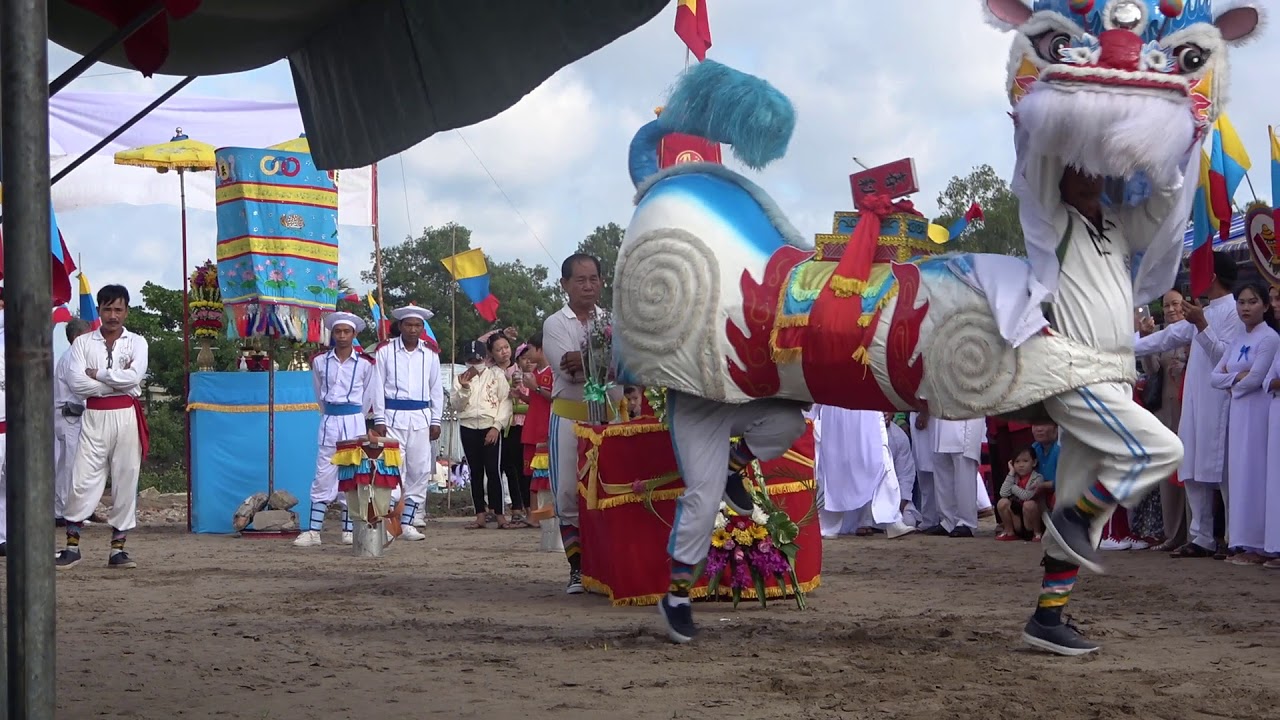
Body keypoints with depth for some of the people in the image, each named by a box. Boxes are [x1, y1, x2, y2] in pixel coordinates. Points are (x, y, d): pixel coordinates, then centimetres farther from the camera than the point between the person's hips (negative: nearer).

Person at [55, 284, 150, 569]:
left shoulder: (136, 342, 7)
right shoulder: (83, 343, 7)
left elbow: (134, 376, -11)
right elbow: (76, 382, -7)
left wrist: (96, 374, -5)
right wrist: (117, 380, -9)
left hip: (126, 417, 0)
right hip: (94, 417, 0)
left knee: (125, 482, 2)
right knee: (83, 481, -4)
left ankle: (117, 549, 8)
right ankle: (72, 547, 3)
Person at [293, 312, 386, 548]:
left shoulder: (365, 363, -1)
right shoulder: (320, 361, 4)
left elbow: (372, 395, 10)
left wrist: (380, 422, 15)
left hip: (354, 422, -1)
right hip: (329, 422, 1)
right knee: (323, 477, -1)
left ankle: (349, 530, 9)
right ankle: (313, 531, -1)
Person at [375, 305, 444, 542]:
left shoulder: (430, 354, 9)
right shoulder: (385, 351, 0)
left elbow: (436, 389, 13)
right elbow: (377, 387, 1)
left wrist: (435, 421, 8)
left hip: (421, 418, 4)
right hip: (393, 416, -4)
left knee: (420, 471, 3)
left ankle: (408, 523, 9)